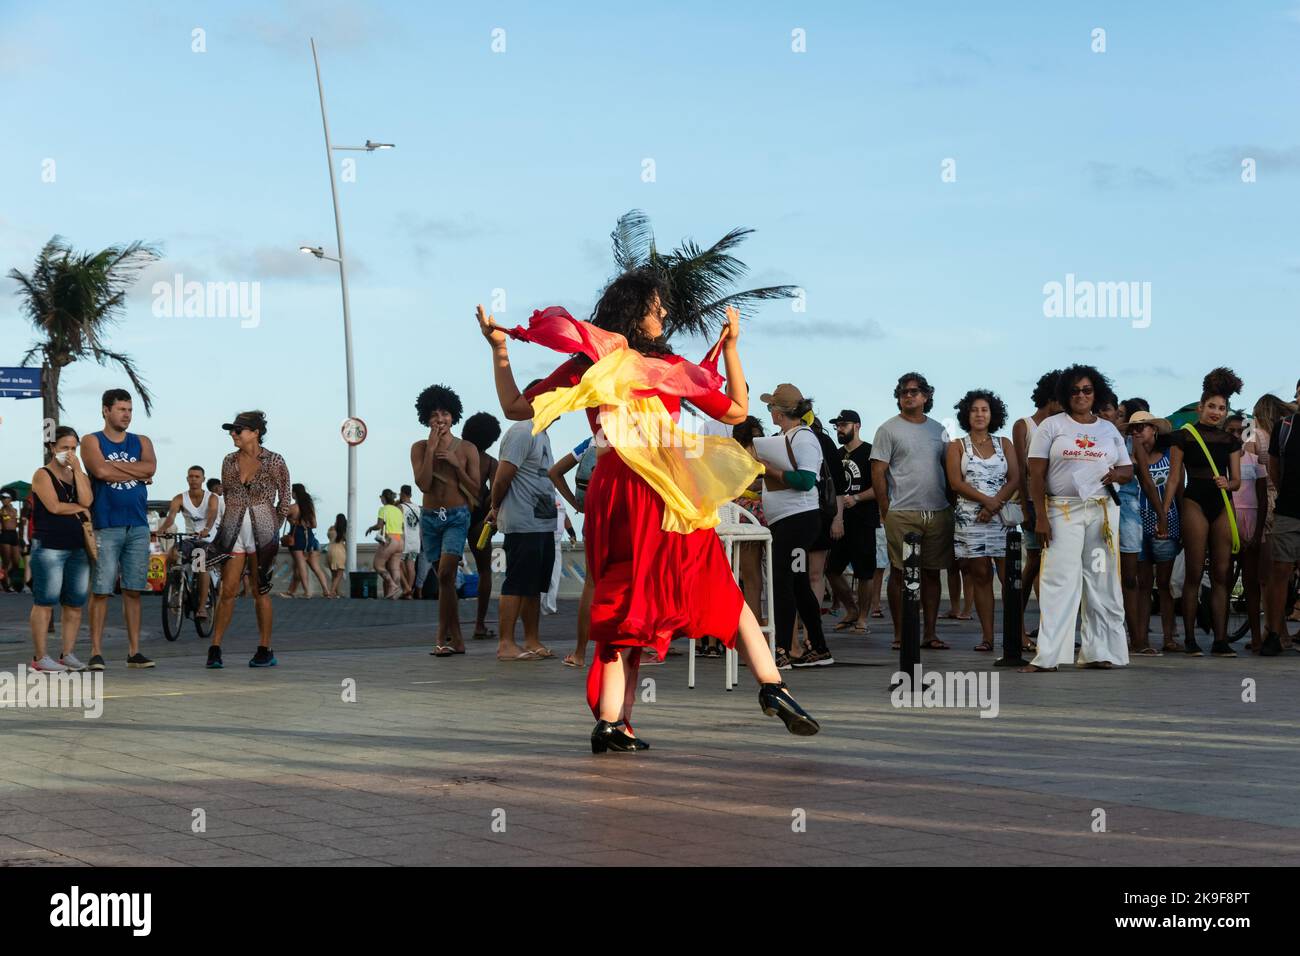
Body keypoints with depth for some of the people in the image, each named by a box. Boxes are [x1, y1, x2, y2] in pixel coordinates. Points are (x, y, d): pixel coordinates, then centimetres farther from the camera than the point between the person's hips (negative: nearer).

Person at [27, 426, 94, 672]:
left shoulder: (80, 476, 16)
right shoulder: (43, 475, 0)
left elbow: (86, 500, -4)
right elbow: (54, 506, -13)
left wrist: (77, 469, -5)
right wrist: (80, 509, -1)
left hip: (77, 548, 6)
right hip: (49, 547, -6)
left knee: (75, 605, 5)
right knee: (45, 603, -6)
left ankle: (67, 654, 12)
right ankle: (40, 657, -4)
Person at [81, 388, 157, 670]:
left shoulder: (141, 442, 14)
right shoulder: (92, 442, 4)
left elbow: (150, 467, -6)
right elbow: (101, 471, -15)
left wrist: (114, 465, -8)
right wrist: (138, 474, -5)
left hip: (138, 527, 4)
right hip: (105, 527, -4)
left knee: (133, 591, 6)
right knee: (100, 591, -5)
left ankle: (134, 651, 9)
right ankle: (96, 652, -2)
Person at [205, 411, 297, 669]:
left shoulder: (274, 462, -4)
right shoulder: (229, 461, 8)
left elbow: (285, 502, 2)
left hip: (262, 533, -3)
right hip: (233, 531, 3)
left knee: (260, 591, 1)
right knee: (228, 591, -2)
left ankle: (265, 650, 11)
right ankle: (215, 649, 0)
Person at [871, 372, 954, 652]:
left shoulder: (938, 430, 15)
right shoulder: (888, 430, 0)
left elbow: (948, 469, 19)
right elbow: (878, 473, -3)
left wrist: (949, 504, 10)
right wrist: (886, 512, -7)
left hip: (938, 513, 5)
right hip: (902, 513, -4)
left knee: (932, 573, 7)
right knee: (900, 573, -2)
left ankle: (930, 633, 12)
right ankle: (900, 634, 4)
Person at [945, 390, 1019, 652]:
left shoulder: (1004, 444, 13)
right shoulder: (957, 446, 9)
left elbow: (1015, 479, 3)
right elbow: (956, 482, -3)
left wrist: (995, 504, -12)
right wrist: (986, 500, -13)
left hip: (1001, 516, 0)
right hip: (969, 519, 0)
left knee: (1008, 574, -7)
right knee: (980, 576, 0)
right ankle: (987, 636, 1)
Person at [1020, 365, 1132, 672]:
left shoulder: (1109, 430, 13)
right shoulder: (1051, 426, 3)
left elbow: (1128, 470, 18)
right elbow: (1036, 475, -2)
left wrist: (1118, 474, -7)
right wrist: (1041, 518, -10)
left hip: (1102, 512, 3)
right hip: (1062, 512, -3)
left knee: (1101, 582, 3)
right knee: (1058, 581, -9)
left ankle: (1097, 652, 10)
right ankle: (1048, 656, -11)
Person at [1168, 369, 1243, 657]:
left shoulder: (1230, 441, 13)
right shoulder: (1184, 436, 2)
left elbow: (1236, 480, 13)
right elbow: (1174, 478, 1)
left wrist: (1227, 483, -10)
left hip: (1222, 505, 4)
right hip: (1195, 504, -4)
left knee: (1221, 574, 1)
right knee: (1194, 573, -4)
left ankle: (1221, 639, 2)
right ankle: (1189, 639, 1)